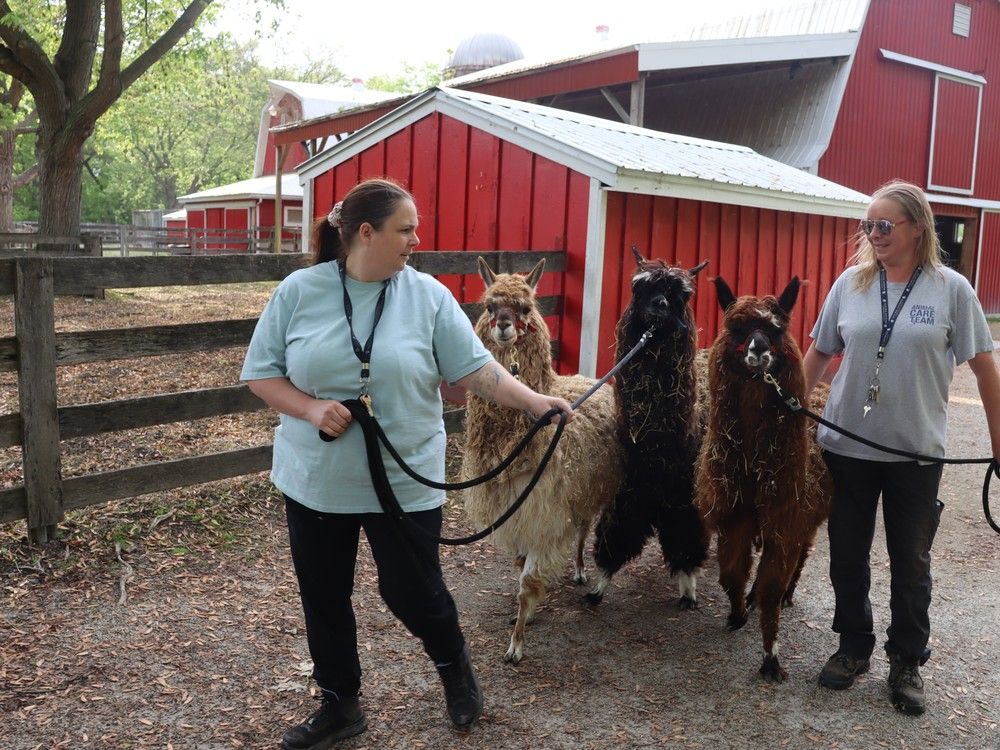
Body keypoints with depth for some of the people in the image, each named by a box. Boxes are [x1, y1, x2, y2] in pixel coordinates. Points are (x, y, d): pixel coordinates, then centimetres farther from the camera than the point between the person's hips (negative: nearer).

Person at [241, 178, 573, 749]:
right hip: (316, 481, 2)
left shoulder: (429, 296, -5)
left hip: (405, 482, -2)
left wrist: (533, 400, -17)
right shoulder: (299, 291, -4)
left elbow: (475, 369, -6)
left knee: (412, 591, 4)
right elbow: (260, 373, -1)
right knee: (323, 598, 13)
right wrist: (310, 408, -17)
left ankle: (455, 666, 37)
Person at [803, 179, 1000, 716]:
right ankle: (853, 648, 32)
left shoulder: (951, 289, -6)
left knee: (910, 563, 10)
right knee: (847, 555, 13)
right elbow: (818, 355, 6)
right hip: (846, 445, 2)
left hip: (917, 451, -2)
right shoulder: (851, 283, -1)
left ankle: (907, 664, 27)